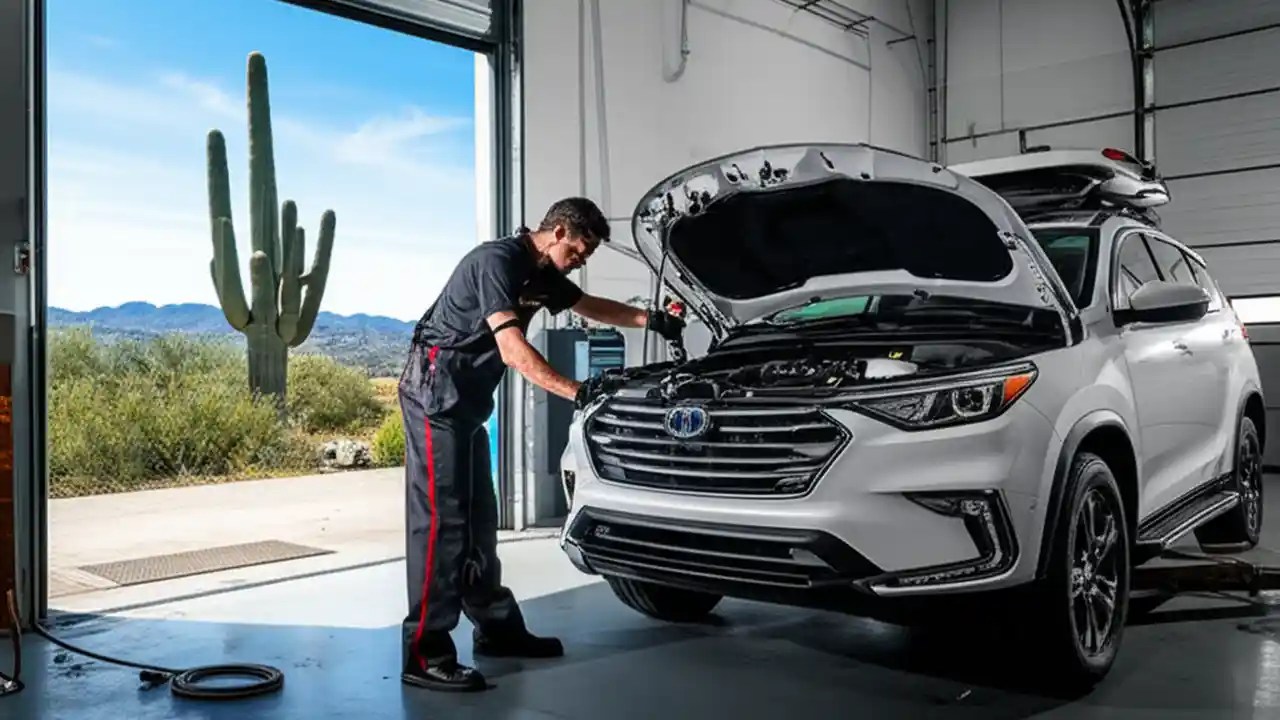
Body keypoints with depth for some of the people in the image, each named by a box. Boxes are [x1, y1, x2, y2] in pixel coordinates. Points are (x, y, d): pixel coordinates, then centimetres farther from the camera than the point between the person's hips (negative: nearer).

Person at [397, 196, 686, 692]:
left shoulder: (542, 274, 10)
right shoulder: (497, 261, -19)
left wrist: (649, 320, 18)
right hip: (435, 391, -10)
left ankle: (496, 628, 21)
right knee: (440, 518, -12)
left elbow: (590, 306, 28)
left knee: (477, 517, 12)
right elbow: (513, 350, -27)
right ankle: (424, 655, -9)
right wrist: (579, 393, -30)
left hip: (466, 398, 10)